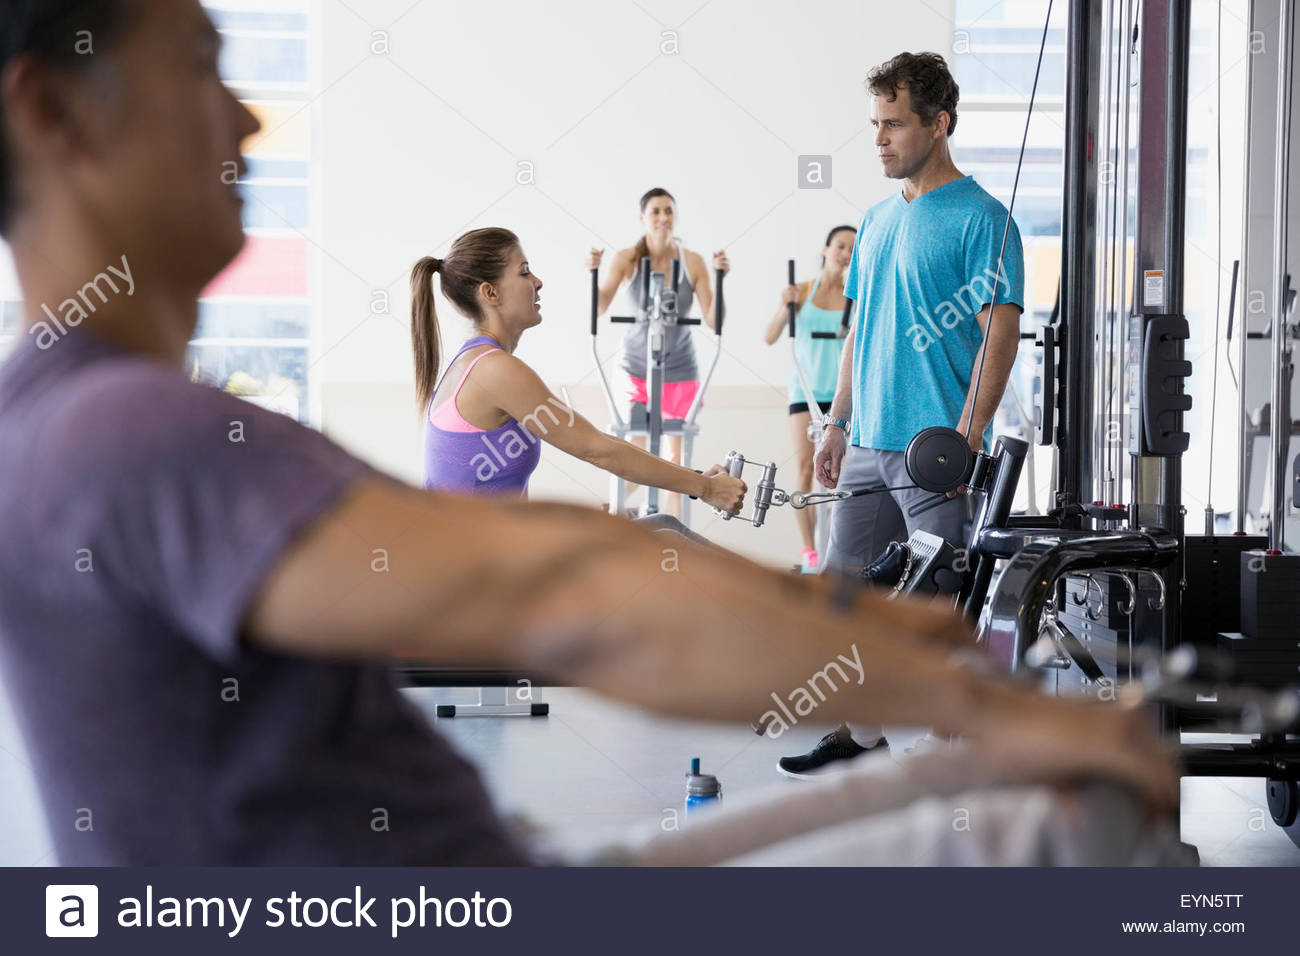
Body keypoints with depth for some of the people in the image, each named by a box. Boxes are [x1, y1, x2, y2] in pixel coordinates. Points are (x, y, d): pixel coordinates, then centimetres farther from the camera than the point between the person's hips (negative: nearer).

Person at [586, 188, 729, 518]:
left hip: (680, 371, 1)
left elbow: (713, 320, -6)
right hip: (635, 368, -1)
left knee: (675, 460, 3)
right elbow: (598, 309, -8)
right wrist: (593, 273, -24)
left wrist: (721, 277, -18)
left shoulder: (693, 262, -6)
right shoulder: (627, 259, -6)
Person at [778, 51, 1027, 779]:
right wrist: (838, 424, 16)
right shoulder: (879, 220, 15)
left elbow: (1001, 334, -14)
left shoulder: (980, 218, -9)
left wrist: (966, 438, -21)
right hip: (870, 445, 8)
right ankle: (863, 737, 21)